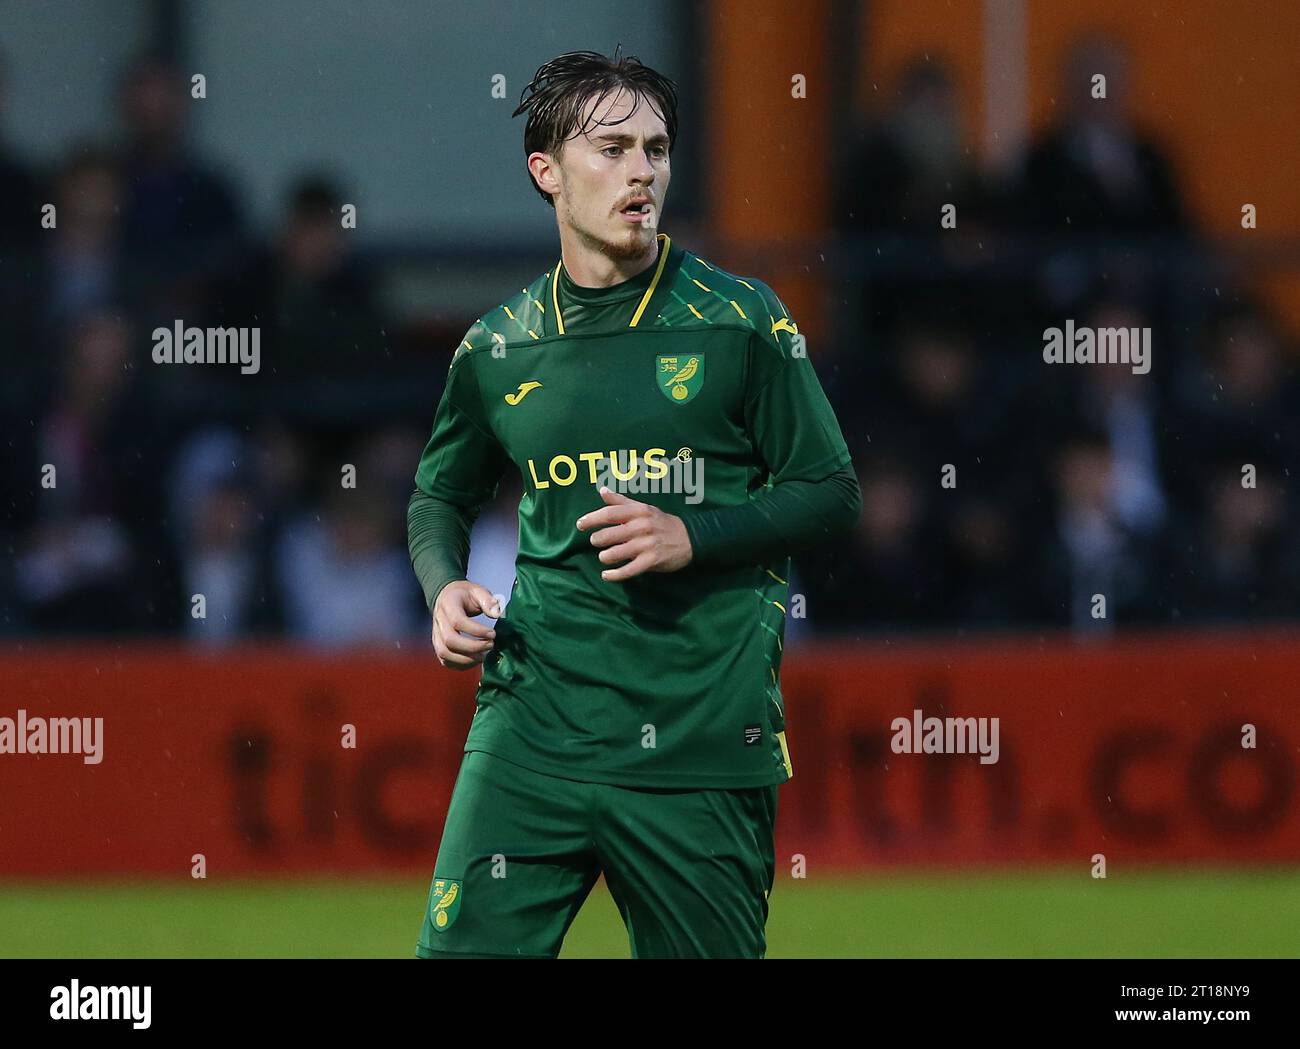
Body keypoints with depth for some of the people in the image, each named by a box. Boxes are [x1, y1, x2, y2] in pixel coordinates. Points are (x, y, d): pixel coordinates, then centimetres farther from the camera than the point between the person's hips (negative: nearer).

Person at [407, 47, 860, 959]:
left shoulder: (738, 320, 1)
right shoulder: (500, 347, 9)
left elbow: (832, 494, 3)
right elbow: (441, 496, 24)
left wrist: (690, 537, -11)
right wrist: (446, 587, 3)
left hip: (702, 742, -1)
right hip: (535, 721, 1)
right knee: (463, 949, -10)